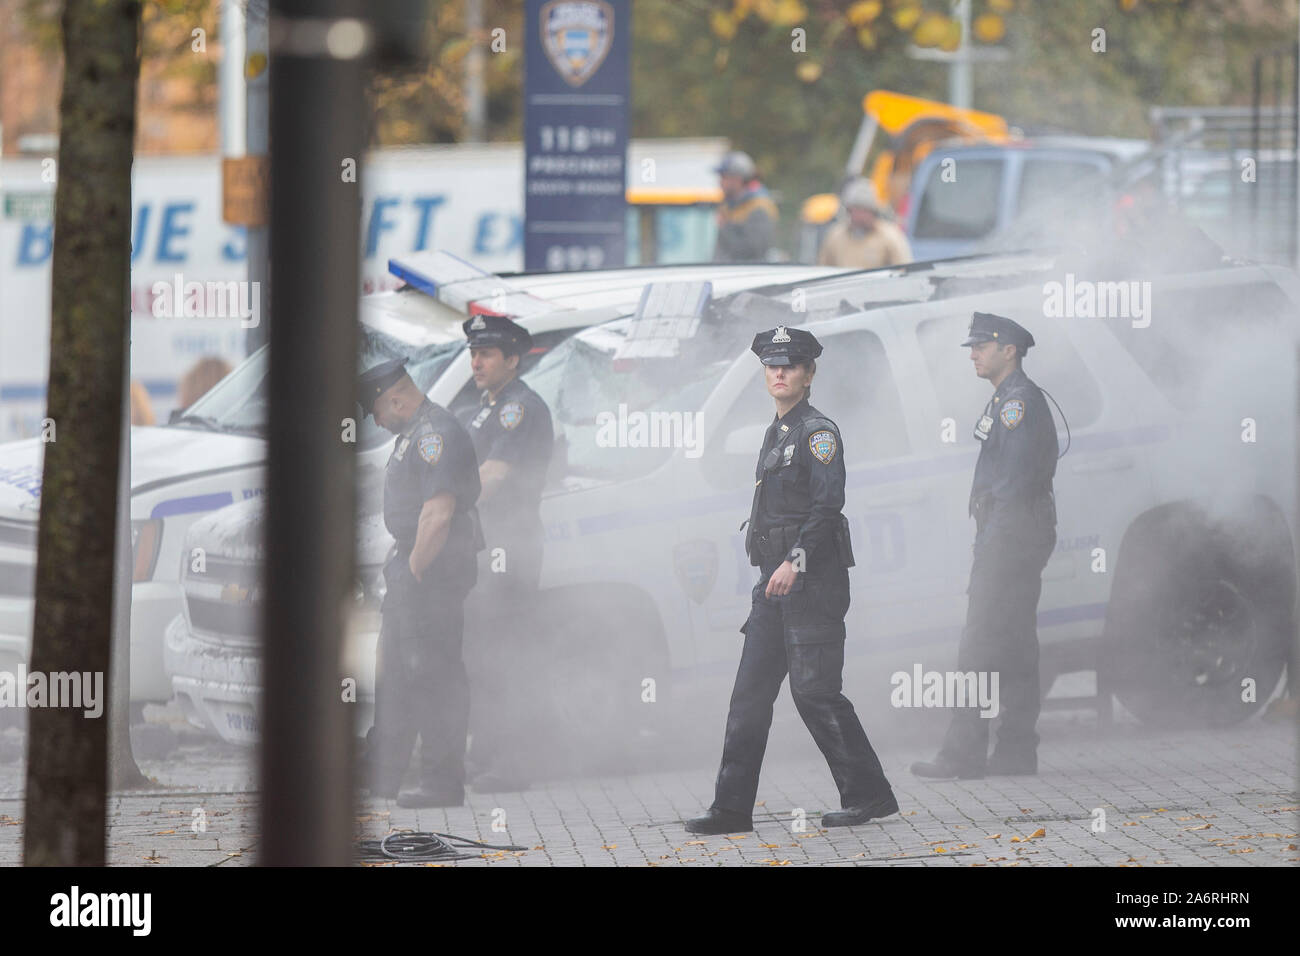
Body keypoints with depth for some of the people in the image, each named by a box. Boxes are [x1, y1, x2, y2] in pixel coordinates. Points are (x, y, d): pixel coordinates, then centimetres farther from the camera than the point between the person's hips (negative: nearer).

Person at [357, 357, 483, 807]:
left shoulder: (437, 434, -17)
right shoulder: (413, 433, 18)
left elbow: (438, 514, -24)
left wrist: (414, 570, -20)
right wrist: (402, 568, 17)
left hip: (433, 568, -11)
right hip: (410, 564, 11)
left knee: (434, 676, -8)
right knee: (394, 673, 16)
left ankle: (442, 783, -6)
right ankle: (383, 775, 23)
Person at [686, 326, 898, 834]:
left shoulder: (818, 431, -9)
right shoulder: (776, 433, 19)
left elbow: (828, 504, -19)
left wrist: (795, 560, -26)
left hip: (812, 579, -9)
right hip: (776, 581, 9)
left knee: (814, 691, -9)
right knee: (750, 691, 5)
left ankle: (869, 794, 0)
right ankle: (732, 807, 6)